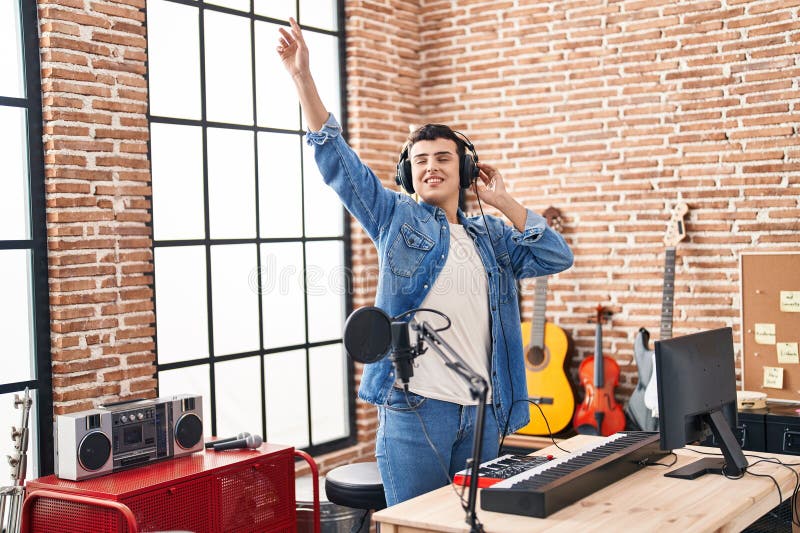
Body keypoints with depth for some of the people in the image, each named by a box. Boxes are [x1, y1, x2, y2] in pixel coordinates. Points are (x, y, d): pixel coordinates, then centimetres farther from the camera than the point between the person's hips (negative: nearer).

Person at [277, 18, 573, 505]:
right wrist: (303, 78, -9)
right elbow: (339, 163, -2)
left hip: (482, 411, 4)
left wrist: (503, 201, 5)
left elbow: (557, 258, 6)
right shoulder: (397, 218, 7)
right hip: (414, 408, -4)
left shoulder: (492, 237, 16)